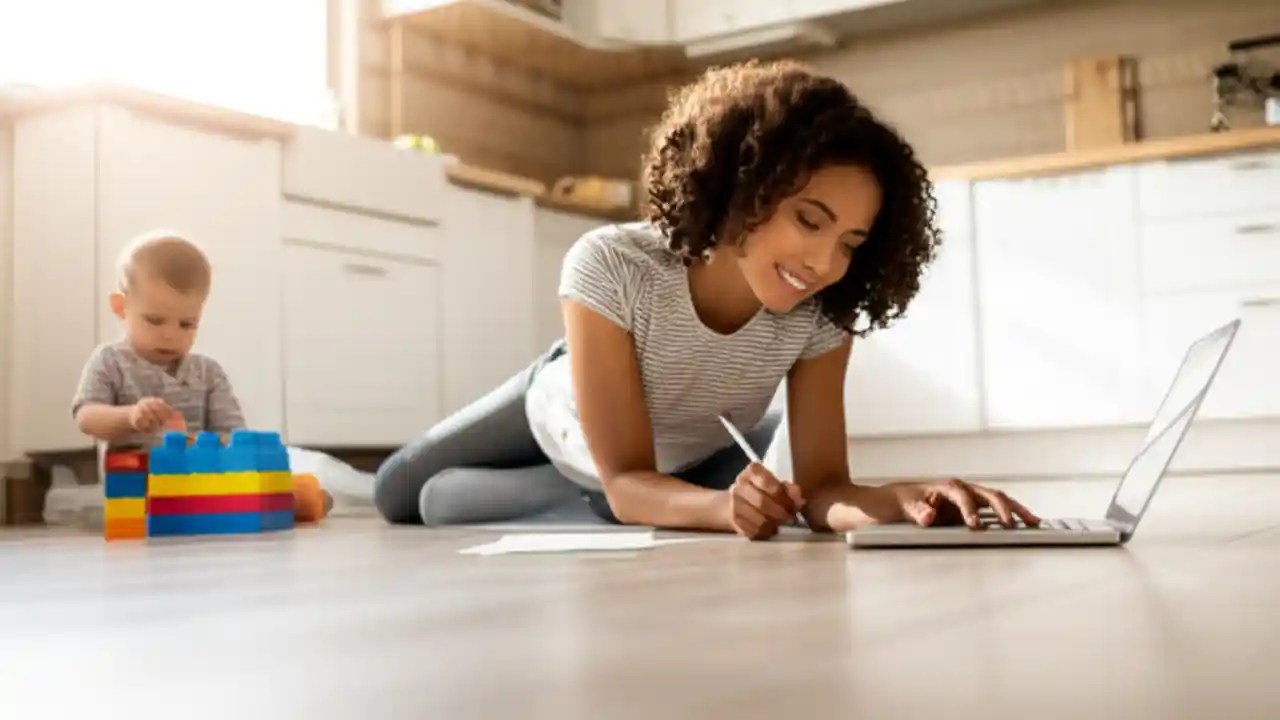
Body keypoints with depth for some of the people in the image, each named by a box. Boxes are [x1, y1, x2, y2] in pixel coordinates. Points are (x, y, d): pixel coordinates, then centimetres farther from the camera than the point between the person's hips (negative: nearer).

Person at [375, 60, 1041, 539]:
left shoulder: (821, 319, -33)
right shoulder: (611, 267, -44)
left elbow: (820, 486, -35)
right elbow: (625, 482, -43)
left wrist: (898, 501, -58)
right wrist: (725, 506, -64)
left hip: (695, 460, 1)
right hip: (564, 412, 0)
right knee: (398, 496, 20)